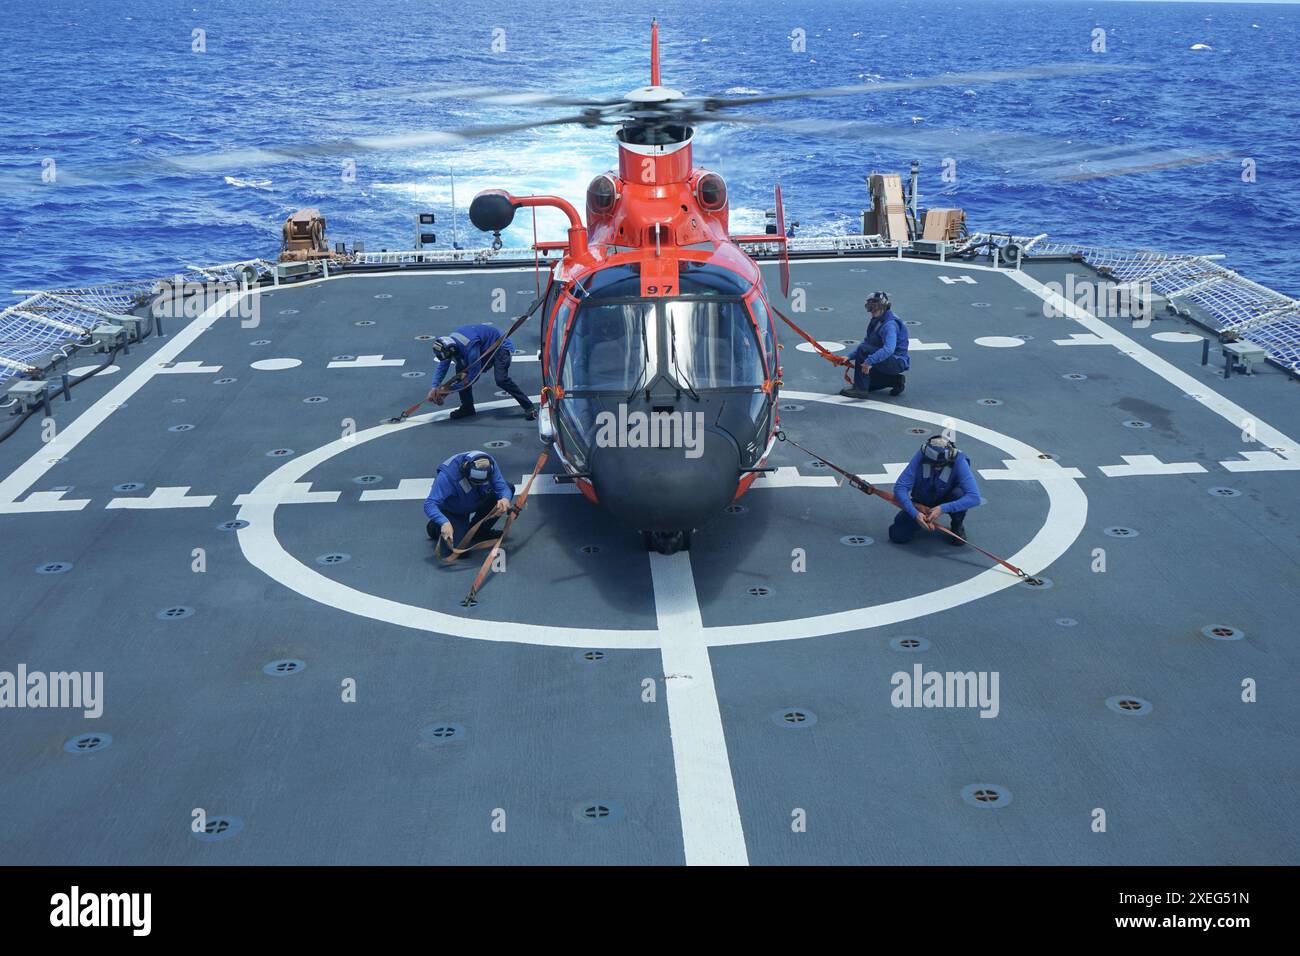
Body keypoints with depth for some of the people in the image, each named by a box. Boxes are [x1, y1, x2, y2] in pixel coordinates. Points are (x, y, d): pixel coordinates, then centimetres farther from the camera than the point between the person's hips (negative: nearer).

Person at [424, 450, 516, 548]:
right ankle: (437, 528, 11)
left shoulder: (489, 463, -25)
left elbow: (503, 487, -22)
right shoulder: (447, 475, -39)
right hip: (452, 511, -5)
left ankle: (480, 532, 4)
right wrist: (444, 523, -60)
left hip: (476, 502, 5)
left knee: (509, 487, -12)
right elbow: (429, 504, -42)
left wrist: (505, 499, -46)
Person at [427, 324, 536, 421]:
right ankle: (467, 408, 6)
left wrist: (451, 388, -26)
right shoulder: (448, 344, -14)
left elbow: (474, 375, -33)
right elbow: (442, 367, -2)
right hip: (485, 349, 9)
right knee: (461, 370, -6)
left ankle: (528, 407, -17)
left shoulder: (470, 347, -39)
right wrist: (434, 388, -14)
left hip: (501, 347, -9)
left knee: (501, 379, -28)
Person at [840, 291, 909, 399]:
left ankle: (860, 389, -22)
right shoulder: (876, 321, 10)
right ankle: (896, 380, 14)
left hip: (897, 362, -10)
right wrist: (850, 357, 3)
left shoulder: (890, 324, -22)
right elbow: (865, 341, 14)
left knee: (863, 350, -25)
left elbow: (888, 349, -36)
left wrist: (870, 361, -44)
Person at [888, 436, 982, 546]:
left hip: (945, 502, -1)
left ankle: (957, 526, -3)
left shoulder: (959, 461, -29)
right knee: (897, 535, -17)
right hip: (921, 503, 1)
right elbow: (899, 487, -24)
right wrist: (915, 513, -37)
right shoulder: (920, 457, -25)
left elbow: (974, 498, -35)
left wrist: (942, 509, -41)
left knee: (959, 493, -35)